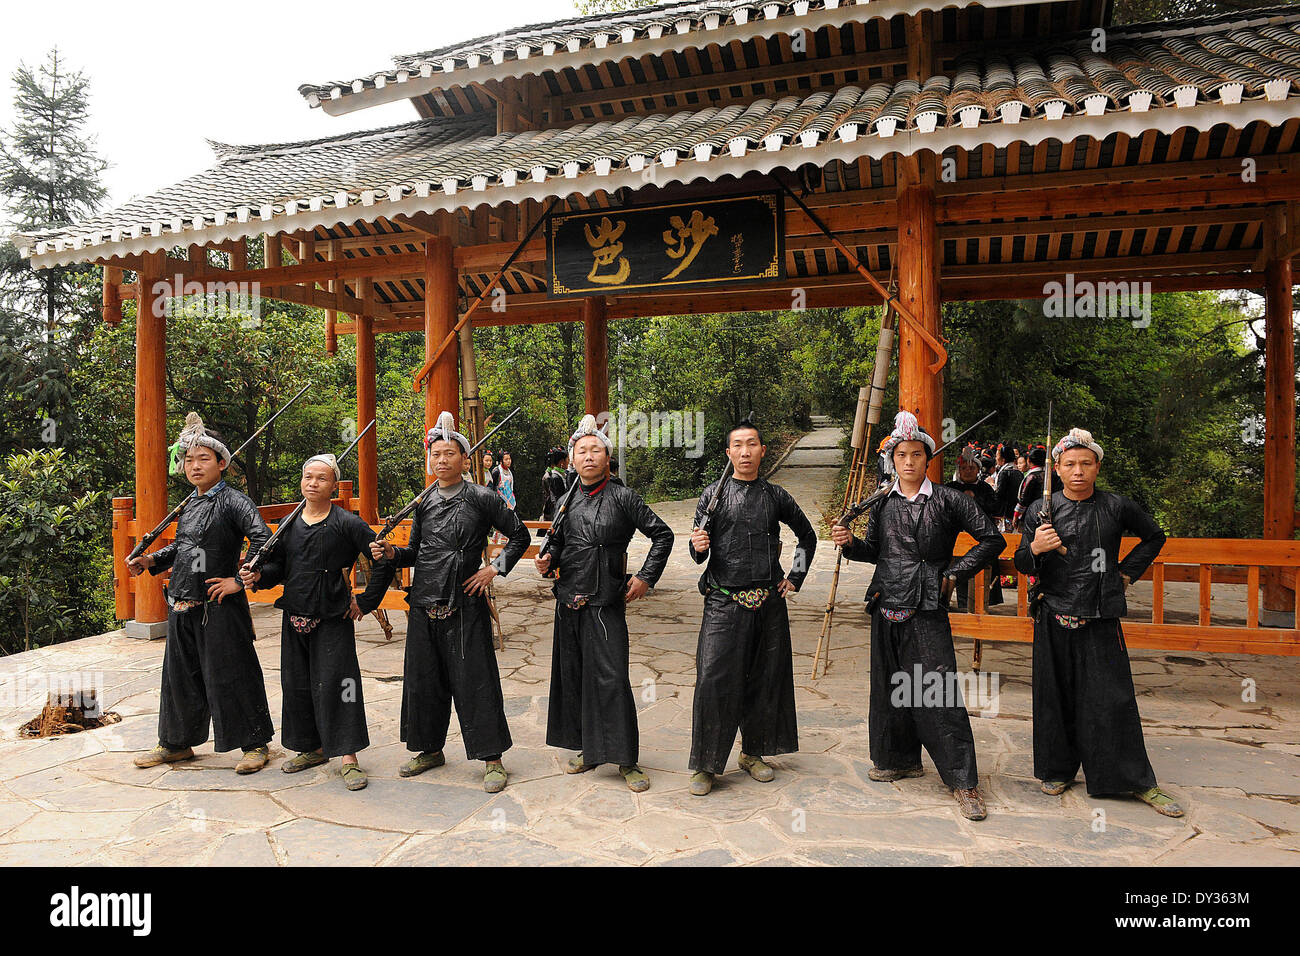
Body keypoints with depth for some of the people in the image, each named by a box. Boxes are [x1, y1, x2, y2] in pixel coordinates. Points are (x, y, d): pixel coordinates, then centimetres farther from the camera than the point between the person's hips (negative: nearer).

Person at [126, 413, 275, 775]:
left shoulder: (233, 501, -10)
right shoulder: (189, 505, 13)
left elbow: (263, 541, -21)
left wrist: (239, 581, -20)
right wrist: (151, 560, 11)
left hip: (219, 606, -7)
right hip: (182, 605, 8)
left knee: (229, 675, -1)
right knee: (180, 674, 17)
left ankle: (255, 744, 12)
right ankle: (176, 742, 33)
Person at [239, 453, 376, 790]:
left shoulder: (347, 523, -8)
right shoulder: (289, 523, 9)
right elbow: (278, 566, 13)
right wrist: (258, 575, -8)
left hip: (333, 618, -6)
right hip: (295, 617, 6)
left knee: (334, 683, -7)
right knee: (297, 684, 13)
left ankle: (348, 758, 1)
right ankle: (313, 749, 30)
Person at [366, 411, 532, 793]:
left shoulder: (482, 498, -3)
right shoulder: (424, 503, 10)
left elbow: (519, 536, 3)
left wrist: (494, 568, -6)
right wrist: (391, 553, 0)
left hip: (465, 606, -5)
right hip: (424, 605, 5)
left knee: (475, 681, -2)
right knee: (424, 680, 13)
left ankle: (492, 758, 9)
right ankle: (430, 750, 31)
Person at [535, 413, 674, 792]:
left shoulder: (623, 498, -4)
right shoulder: (566, 501, 8)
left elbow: (663, 535, 0)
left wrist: (645, 577, -5)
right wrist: (548, 560, -2)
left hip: (606, 604, -5)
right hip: (568, 603, 5)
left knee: (611, 679, -6)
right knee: (573, 676, 11)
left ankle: (626, 760, 5)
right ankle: (588, 750, 27)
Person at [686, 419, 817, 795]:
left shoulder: (776, 496, 7)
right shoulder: (714, 494, 1)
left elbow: (807, 536, 22)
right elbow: (699, 554, 3)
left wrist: (795, 578, 14)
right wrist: (698, 547, -20)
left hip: (769, 603, 3)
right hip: (724, 604, -3)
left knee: (765, 680, 11)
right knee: (714, 682, -6)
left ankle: (753, 753, 29)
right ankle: (706, 765, 8)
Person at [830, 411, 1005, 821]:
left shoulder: (948, 500, -3)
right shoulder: (881, 503, 8)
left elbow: (992, 539, 2)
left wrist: (955, 572, -3)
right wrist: (850, 542, -2)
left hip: (928, 612, -4)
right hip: (887, 608, 4)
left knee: (939, 695, -7)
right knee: (889, 687, 14)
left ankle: (963, 781, 4)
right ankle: (900, 759, 32)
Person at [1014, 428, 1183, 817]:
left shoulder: (1117, 507, 1)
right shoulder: (1041, 510, 0)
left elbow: (1154, 537, 18)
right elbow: (1022, 564, 4)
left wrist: (1127, 572, 9)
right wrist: (1034, 549, -17)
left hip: (1100, 617, 0)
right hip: (1054, 617, 1)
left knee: (1113, 698, 1)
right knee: (1056, 697, 8)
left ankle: (1138, 781, 14)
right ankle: (1058, 769, 25)